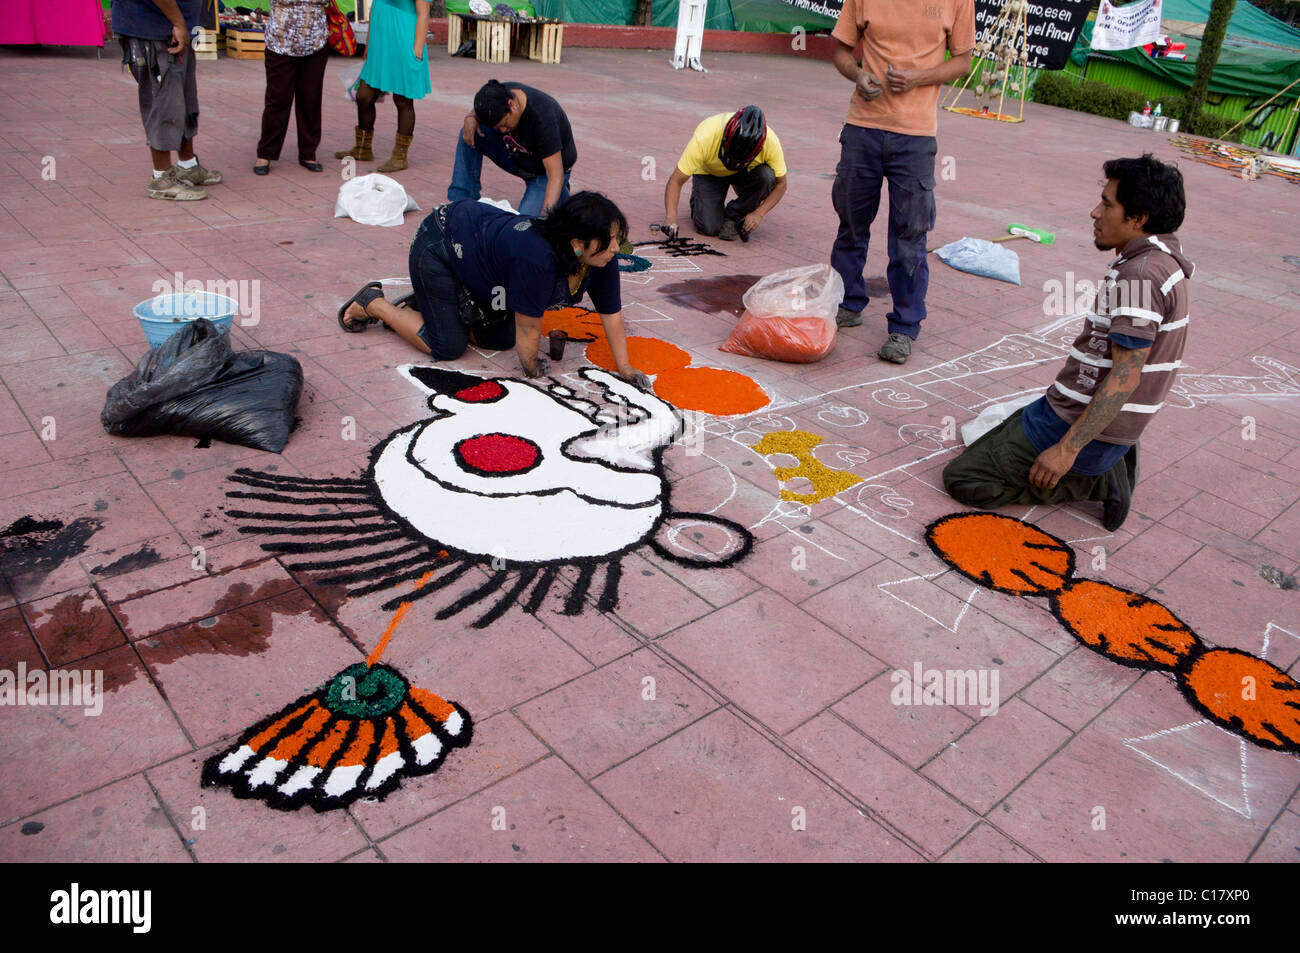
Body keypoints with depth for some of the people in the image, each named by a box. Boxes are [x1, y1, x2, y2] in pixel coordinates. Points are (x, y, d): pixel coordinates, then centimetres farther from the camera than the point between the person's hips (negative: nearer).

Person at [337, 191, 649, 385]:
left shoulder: (601, 259, -18)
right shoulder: (537, 257, -41)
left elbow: (611, 313, -8)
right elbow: (529, 326, -28)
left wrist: (624, 367, -7)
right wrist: (531, 367, -12)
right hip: (438, 242, -8)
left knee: (502, 339, 8)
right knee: (448, 347, -5)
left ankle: (429, 300, 24)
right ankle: (374, 303, 14)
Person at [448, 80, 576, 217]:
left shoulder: (543, 119, -37)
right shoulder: (500, 93, -18)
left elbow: (555, 175, -36)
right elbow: (480, 109, 8)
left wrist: (545, 216, -48)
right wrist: (471, 117, -17)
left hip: (544, 170, -6)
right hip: (516, 157, 6)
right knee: (470, 133, -12)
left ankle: (560, 192, 5)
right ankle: (460, 199, -5)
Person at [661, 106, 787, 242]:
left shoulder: (771, 142, -32)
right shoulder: (704, 139, -37)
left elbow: (780, 184, -18)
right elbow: (676, 181, -32)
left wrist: (758, 214, -32)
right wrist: (671, 217, -46)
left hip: (746, 173, 2)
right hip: (709, 173, -1)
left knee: (767, 176, -32)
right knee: (709, 227, -20)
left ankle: (733, 217, -8)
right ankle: (697, 197, 16)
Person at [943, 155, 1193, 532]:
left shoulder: (1140, 275, -23)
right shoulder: (1163, 261, 9)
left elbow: (1125, 377, -27)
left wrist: (1067, 447, -27)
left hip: (1079, 424, -10)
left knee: (962, 477, -9)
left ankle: (1098, 482, -5)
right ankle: (1108, 464, 12)